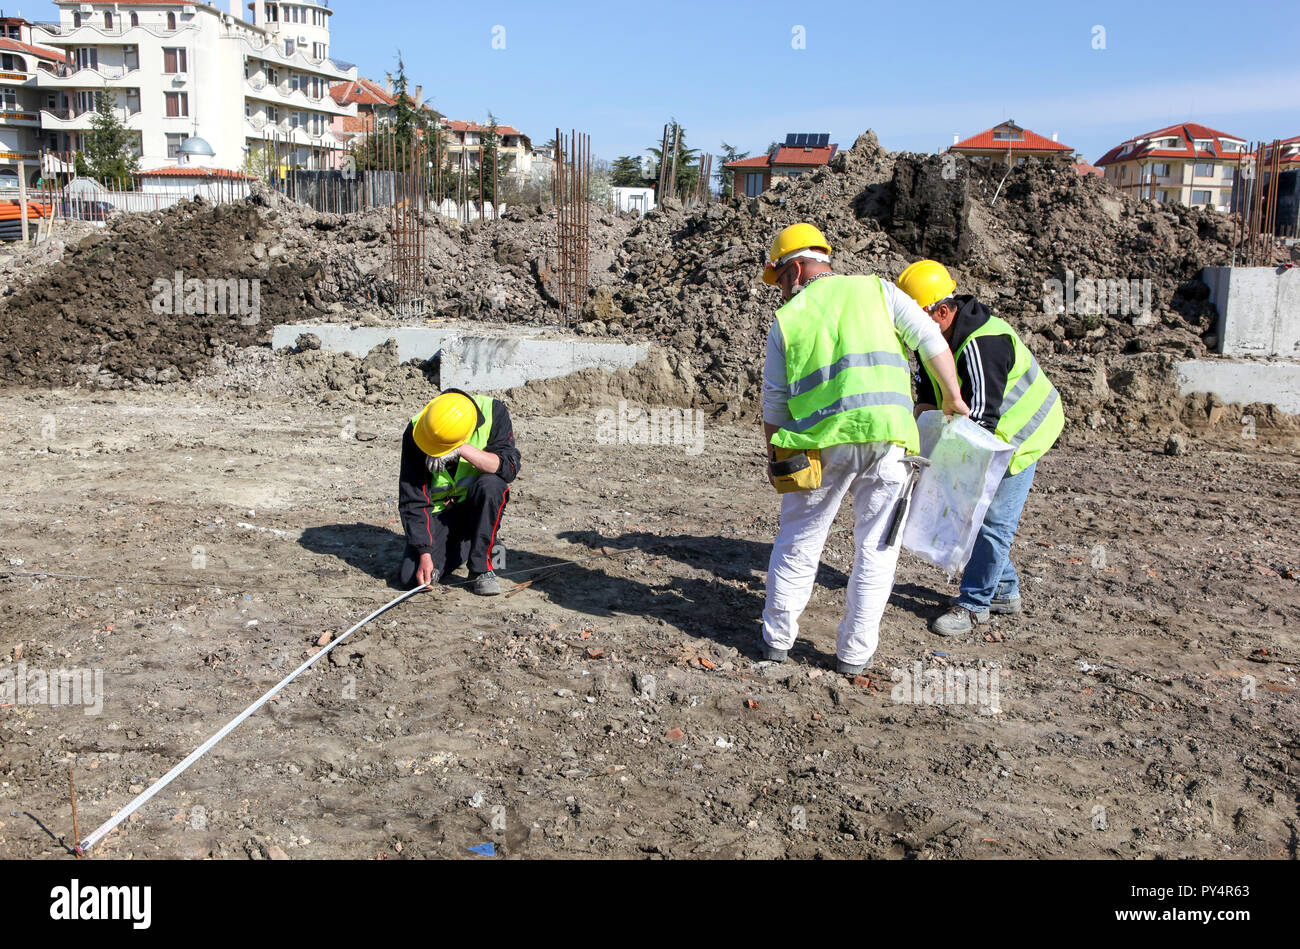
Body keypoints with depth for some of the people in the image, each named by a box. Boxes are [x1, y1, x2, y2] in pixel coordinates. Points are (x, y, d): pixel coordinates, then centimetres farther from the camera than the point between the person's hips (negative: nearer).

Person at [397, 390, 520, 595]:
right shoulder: (415, 431, -18)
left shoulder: (494, 411, -19)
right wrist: (424, 553, -20)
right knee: (410, 579, -16)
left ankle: (481, 567, -19)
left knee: (491, 484, -36)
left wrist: (463, 449, -38)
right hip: (439, 508, 1)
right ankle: (460, 547, 15)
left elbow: (509, 467, -27)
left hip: (477, 504, 0)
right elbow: (412, 500, -16)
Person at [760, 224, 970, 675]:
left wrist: (773, 457, 20)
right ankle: (854, 652, 15)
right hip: (887, 434, 1)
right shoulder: (876, 289, 12)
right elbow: (930, 340, 5)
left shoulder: (787, 319, 9)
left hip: (823, 441, 0)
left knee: (798, 541, 15)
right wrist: (953, 399, 16)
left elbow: (775, 401, 9)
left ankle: (777, 637, 24)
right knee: (875, 548, 10)